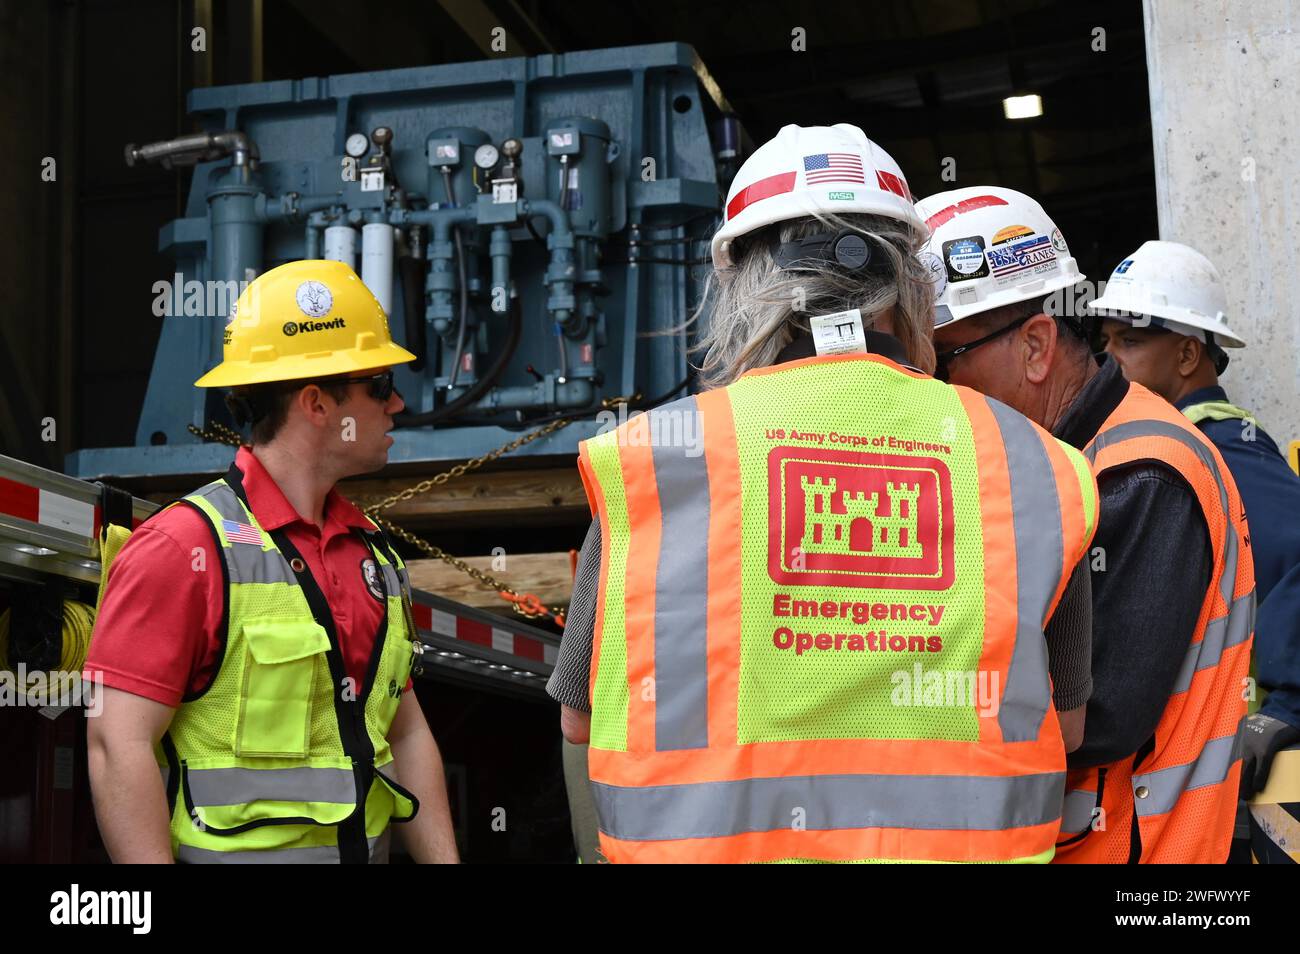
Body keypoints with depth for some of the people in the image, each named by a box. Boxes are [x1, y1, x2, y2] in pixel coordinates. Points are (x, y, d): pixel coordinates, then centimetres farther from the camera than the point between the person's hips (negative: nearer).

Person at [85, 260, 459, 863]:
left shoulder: (374, 552, 10)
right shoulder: (186, 547, -14)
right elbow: (118, 748, -18)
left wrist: (444, 859, 7)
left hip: (363, 848, 7)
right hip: (229, 851, -7)